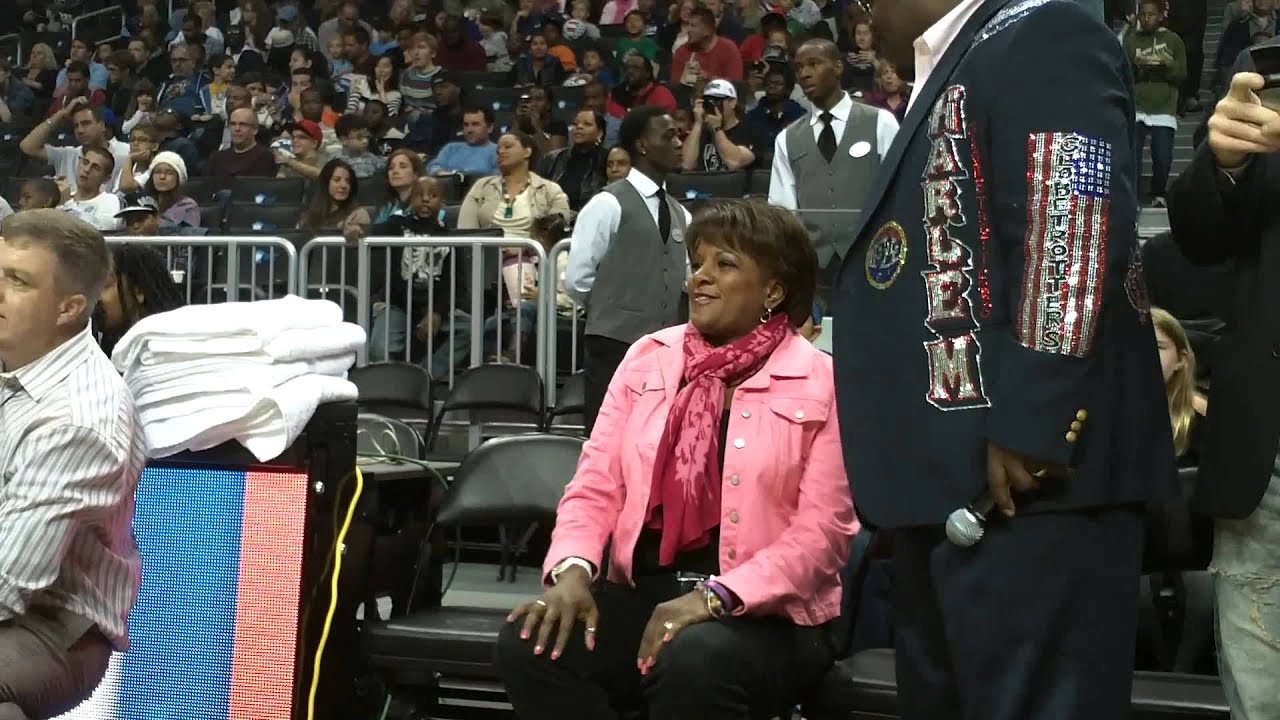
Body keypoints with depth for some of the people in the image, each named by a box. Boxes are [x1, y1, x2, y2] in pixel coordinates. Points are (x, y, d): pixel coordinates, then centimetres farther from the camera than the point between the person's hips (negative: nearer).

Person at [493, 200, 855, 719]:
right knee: (529, 644, -22)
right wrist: (573, 569, -13)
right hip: (642, 591, 4)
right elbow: (596, 487, 8)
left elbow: (822, 531, -10)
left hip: (764, 613, -4)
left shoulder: (820, 384, -3)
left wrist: (715, 596, -21)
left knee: (693, 661, -37)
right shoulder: (648, 358, 10)